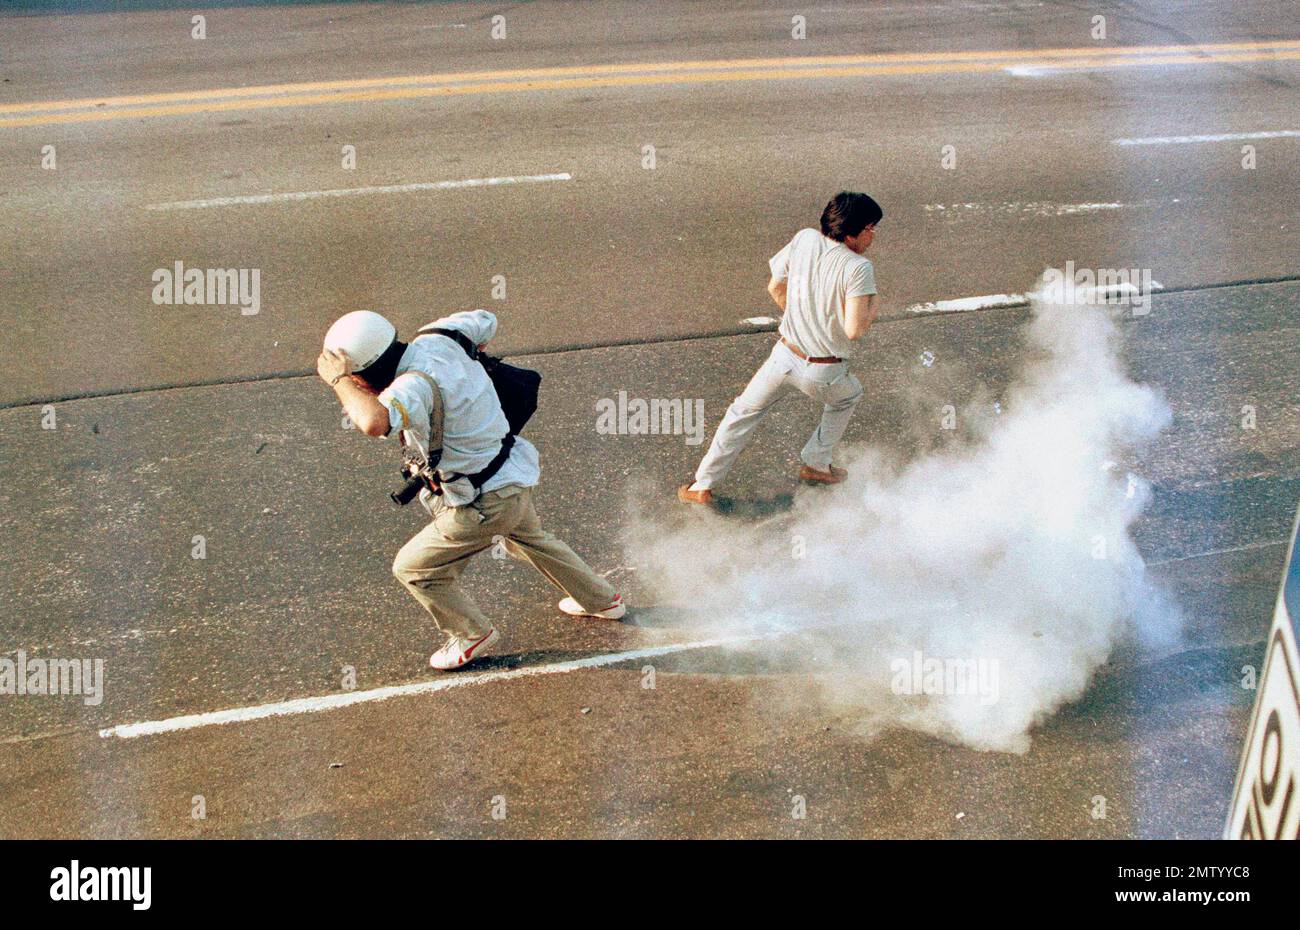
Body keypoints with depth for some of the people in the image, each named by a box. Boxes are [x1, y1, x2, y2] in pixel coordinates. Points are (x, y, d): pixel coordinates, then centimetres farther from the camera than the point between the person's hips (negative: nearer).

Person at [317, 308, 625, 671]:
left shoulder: (416, 385, -34)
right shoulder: (435, 339, -8)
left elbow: (374, 422, -54)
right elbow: (485, 320, 11)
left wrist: (339, 379, -38)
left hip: (486, 504, -9)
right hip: (515, 477, 9)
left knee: (413, 569, 9)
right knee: (528, 538, 37)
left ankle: (473, 634, 29)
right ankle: (602, 600, 55)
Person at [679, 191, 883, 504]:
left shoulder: (804, 239, -6)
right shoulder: (859, 268, -22)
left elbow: (775, 287, 7)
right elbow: (853, 330, -26)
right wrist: (870, 312, -5)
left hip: (785, 355, 3)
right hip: (824, 373, -3)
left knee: (743, 413, 22)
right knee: (848, 396, 33)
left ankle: (703, 486, 22)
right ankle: (816, 465, 40)